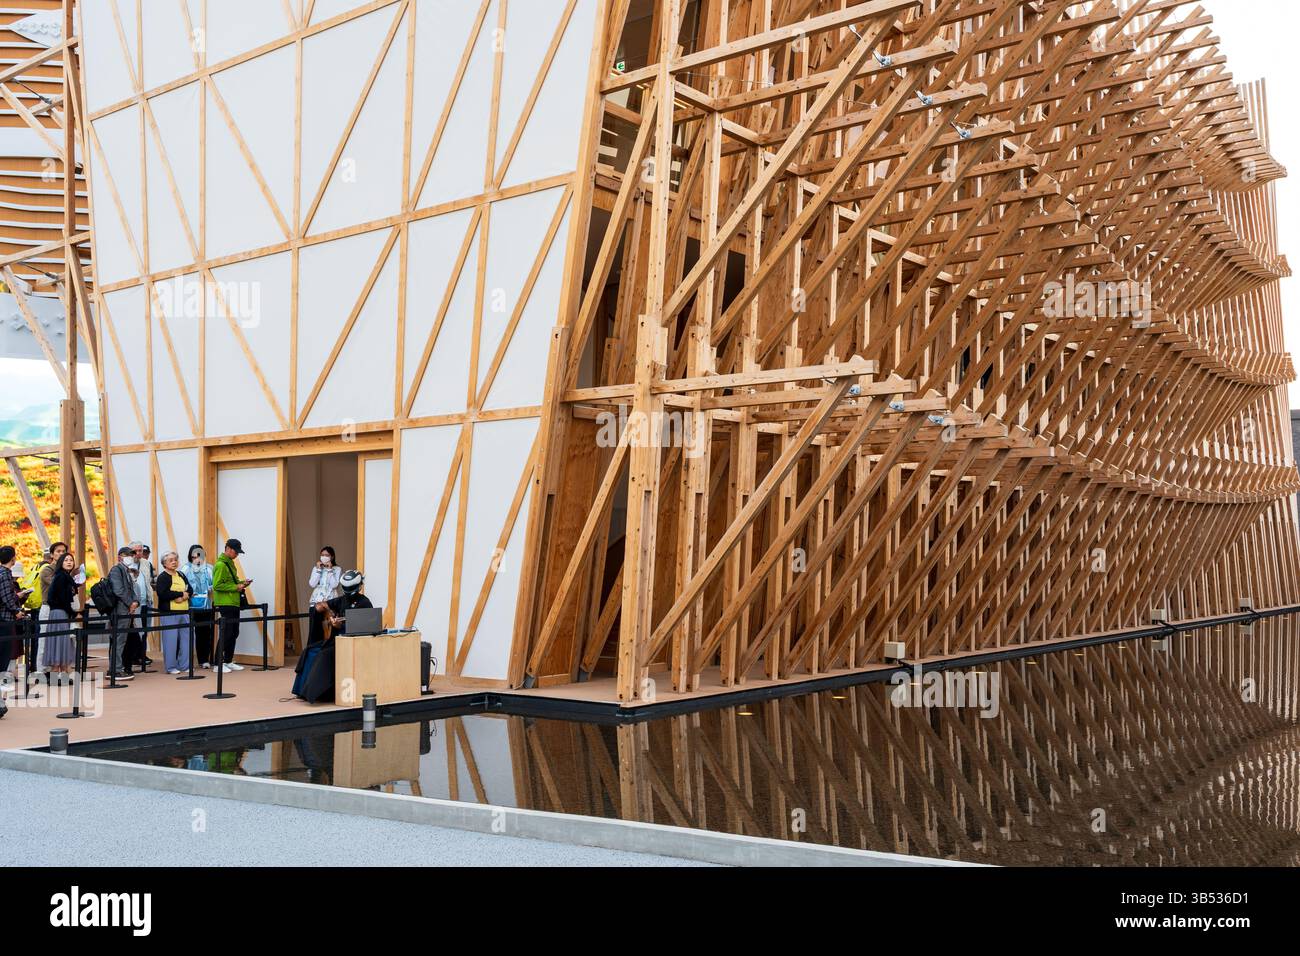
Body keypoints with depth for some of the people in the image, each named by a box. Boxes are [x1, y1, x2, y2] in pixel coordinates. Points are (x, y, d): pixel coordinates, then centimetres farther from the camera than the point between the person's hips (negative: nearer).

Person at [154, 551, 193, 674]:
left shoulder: (181, 575, 18)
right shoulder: (162, 577, -3)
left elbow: (190, 590, 16)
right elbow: (161, 593, -17)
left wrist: (185, 596, -7)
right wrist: (181, 594, -13)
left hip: (184, 612, 6)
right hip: (169, 613, -6)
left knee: (185, 639, 6)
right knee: (171, 640, -4)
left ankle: (184, 665, 15)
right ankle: (171, 667, 4)